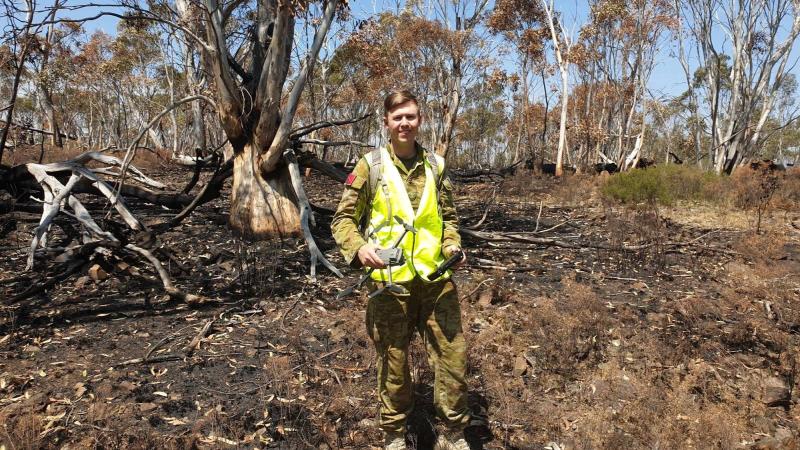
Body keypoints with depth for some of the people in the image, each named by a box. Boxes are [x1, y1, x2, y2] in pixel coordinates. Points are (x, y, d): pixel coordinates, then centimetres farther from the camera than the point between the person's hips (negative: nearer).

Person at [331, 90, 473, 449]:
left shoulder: (435, 165, 8)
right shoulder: (370, 165, -3)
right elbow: (343, 219, -2)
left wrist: (452, 245, -3)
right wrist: (359, 247, -21)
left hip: (436, 277, 3)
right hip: (389, 280, -3)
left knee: (453, 355, 8)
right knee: (393, 360, 11)